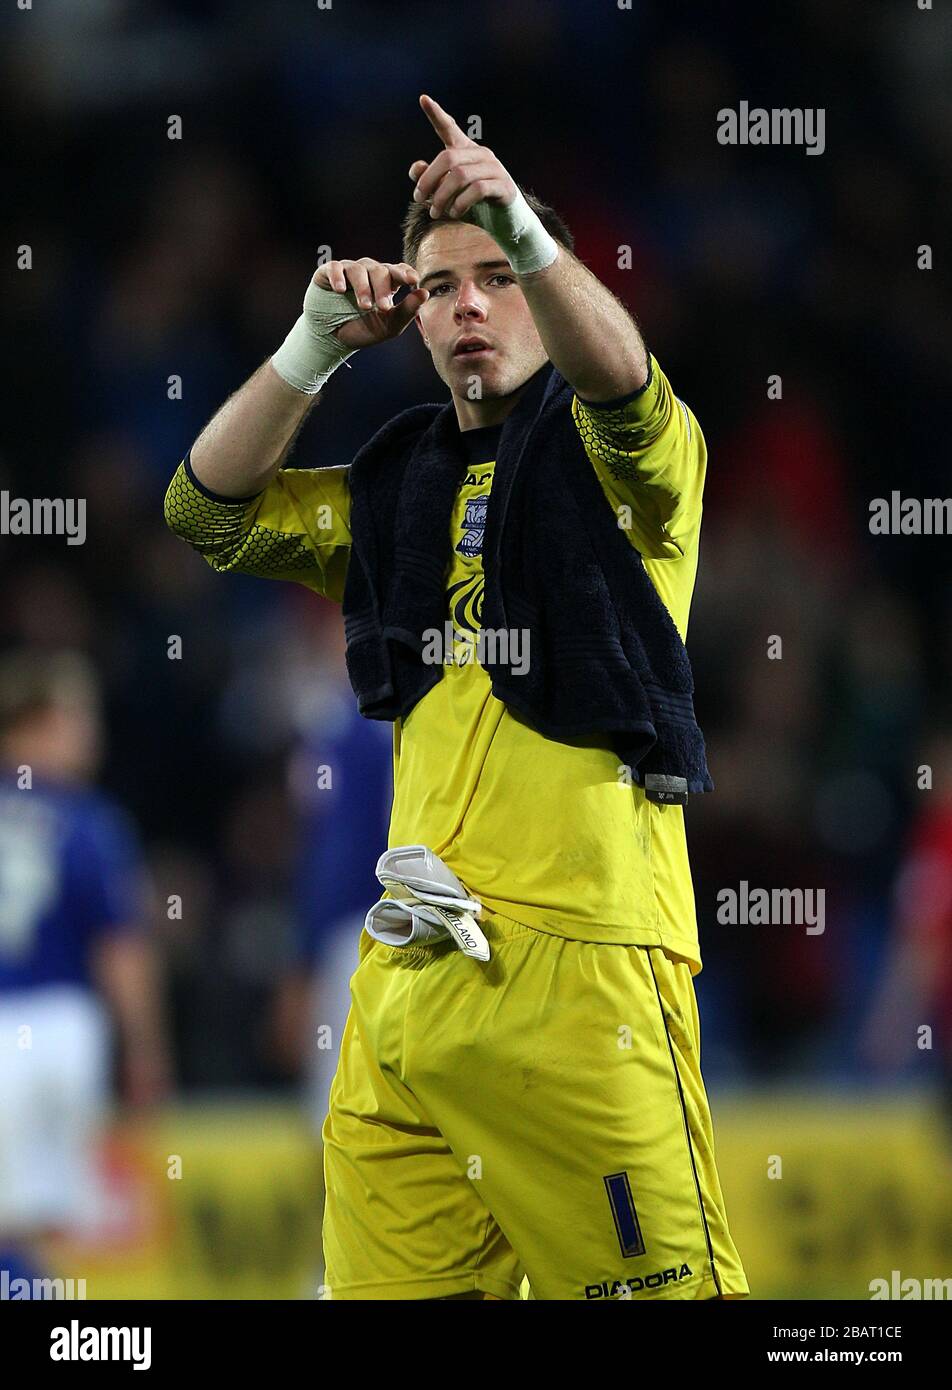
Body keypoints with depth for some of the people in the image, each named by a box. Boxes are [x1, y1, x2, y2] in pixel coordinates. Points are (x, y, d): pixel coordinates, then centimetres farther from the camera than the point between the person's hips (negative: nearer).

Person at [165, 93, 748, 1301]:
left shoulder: (620, 456, 3)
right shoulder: (399, 484, 19)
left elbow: (621, 378, -19)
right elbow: (210, 511, 14)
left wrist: (524, 229, -36)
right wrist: (319, 343, 1)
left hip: (585, 956, -5)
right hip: (415, 963, 6)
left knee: (652, 1281, -10)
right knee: (386, 1281, 4)